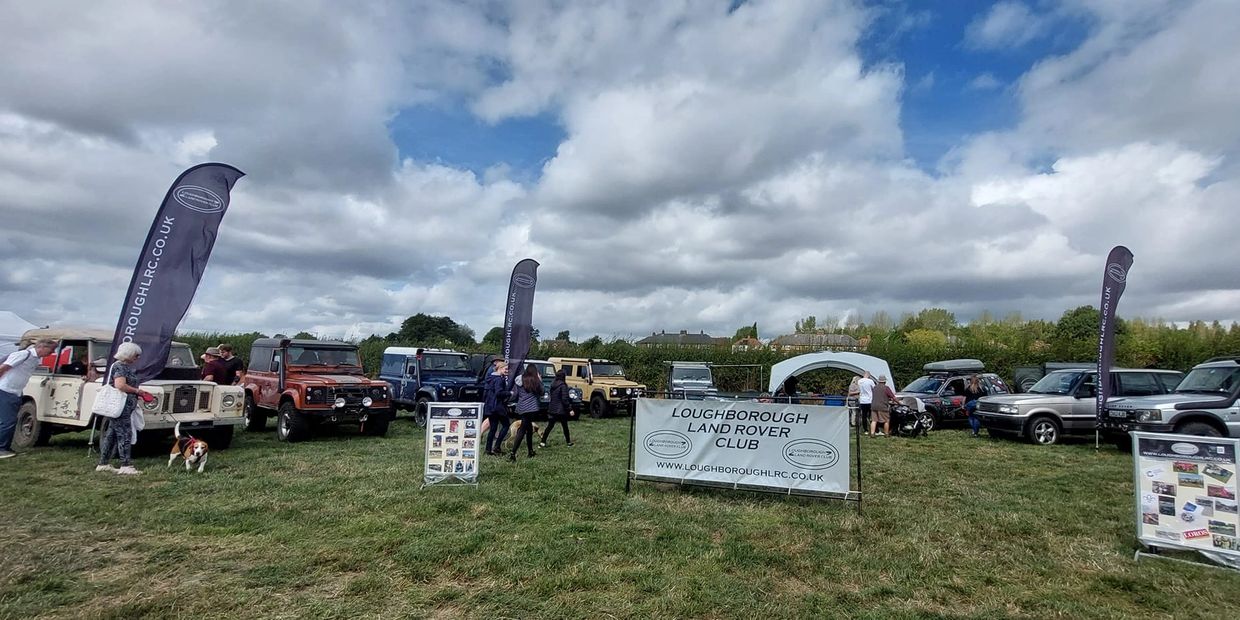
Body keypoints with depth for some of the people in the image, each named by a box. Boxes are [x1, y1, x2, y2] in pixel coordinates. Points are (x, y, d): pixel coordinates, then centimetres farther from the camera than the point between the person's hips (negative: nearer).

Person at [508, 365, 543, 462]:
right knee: (522, 430, -4)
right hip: (531, 408, -4)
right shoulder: (536, 381, -6)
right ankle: (513, 453, -15)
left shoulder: (520, 380, 1)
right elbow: (541, 394, 4)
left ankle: (530, 451, 28)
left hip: (521, 408, 4)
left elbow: (514, 393, 0)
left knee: (529, 428, 20)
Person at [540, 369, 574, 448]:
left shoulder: (553, 384, 5)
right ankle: (568, 441, 22)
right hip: (561, 410, -6)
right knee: (565, 426, 11)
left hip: (552, 409, 6)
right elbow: (565, 399, -18)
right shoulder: (563, 385, -16)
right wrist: (570, 409, -14)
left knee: (550, 426, 7)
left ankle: (542, 442, 0)